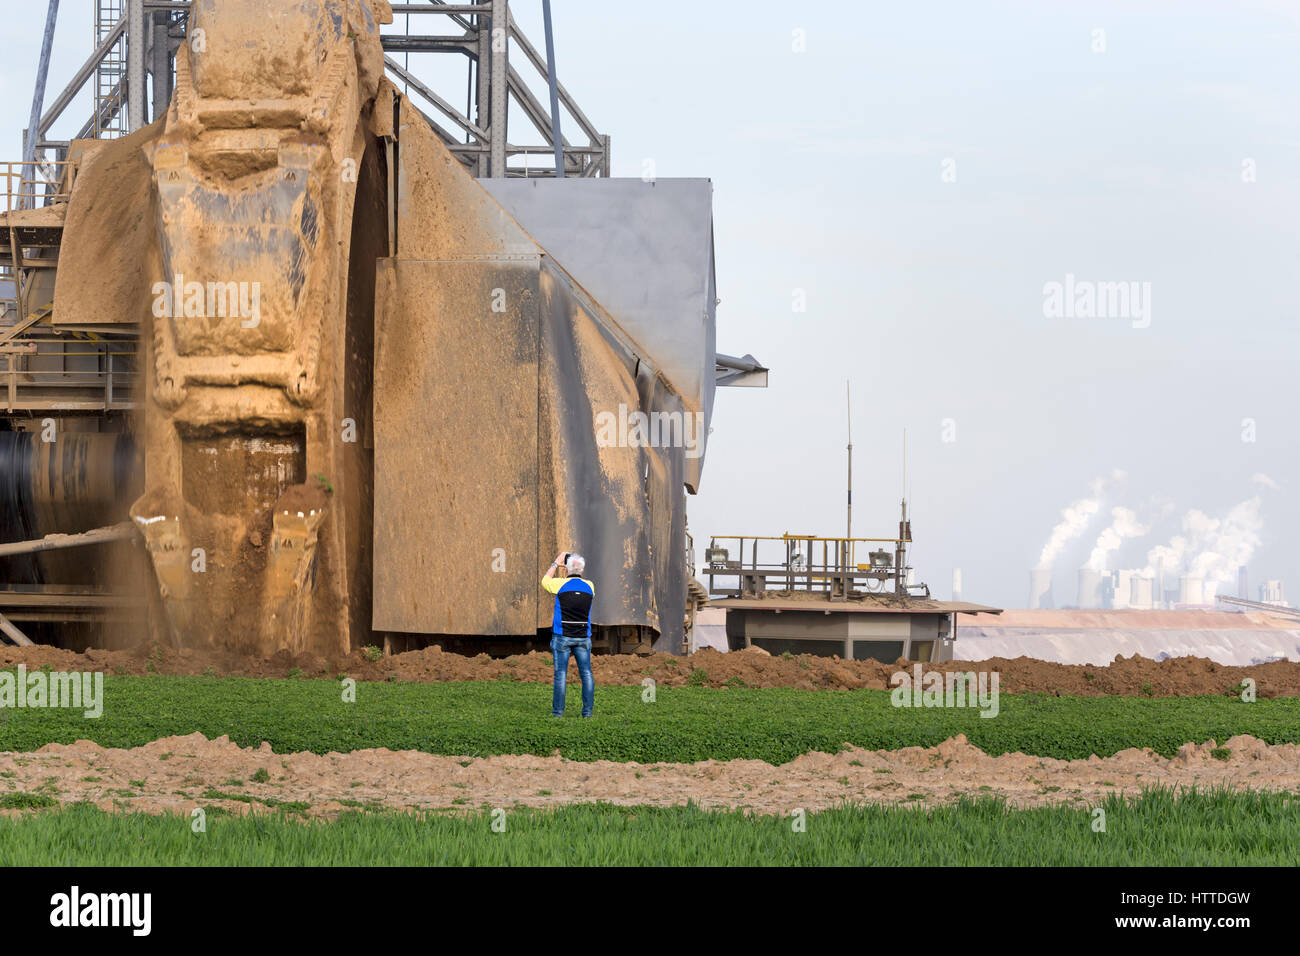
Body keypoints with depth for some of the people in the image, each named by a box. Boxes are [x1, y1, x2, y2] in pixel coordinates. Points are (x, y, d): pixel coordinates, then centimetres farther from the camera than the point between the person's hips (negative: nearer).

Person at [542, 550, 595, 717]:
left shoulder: (561, 584, -8)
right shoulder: (589, 586, 2)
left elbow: (545, 581, 14)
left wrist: (555, 564, 25)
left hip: (562, 636, -3)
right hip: (583, 637, 3)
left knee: (561, 674, 0)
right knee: (586, 673, 5)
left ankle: (558, 710, -1)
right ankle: (588, 710, 1)